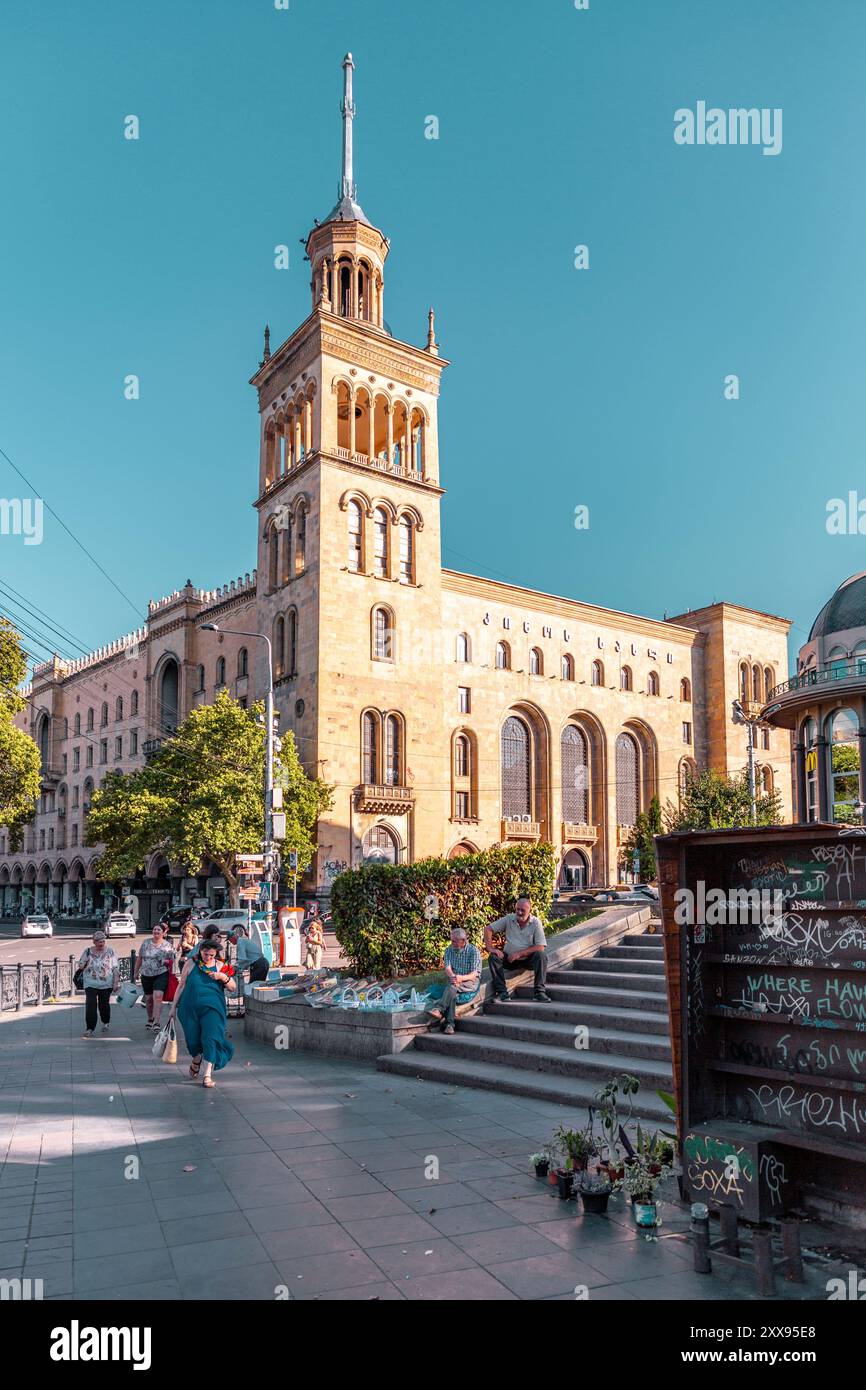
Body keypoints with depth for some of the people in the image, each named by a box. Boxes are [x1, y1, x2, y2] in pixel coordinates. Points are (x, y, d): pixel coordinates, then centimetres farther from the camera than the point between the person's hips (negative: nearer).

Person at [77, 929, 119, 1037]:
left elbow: (116, 968, 1)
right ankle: (90, 1028, -6)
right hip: (90, 983, 0)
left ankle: (105, 1023, 33)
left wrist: (116, 982, -5)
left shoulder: (110, 951, -1)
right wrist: (84, 963, -13)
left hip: (106, 984, 0)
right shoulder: (88, 951, 2)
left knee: (104, 1004, 9)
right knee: (90, 1005, -10)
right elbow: (80, 966, 11)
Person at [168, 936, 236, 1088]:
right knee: (193, 1040, 7)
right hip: (190, 1007, 1)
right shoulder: (191, 963, 4)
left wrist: (223, 977, -14)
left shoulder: (220, 966, 4)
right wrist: (173, 1006, 10)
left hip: (212, 1008, -1)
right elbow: (181, 985, 10)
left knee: (210, 1038, -15)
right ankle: (196, 1060, 41)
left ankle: (207, 1074, -12)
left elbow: (233, 988, 4)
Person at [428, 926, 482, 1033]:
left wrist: (461, 978, -33)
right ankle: (449, 1024, -43)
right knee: (452, 994, -32)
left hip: (471, 982, -3)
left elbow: (474, 974, -13)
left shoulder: (474, 951, -6)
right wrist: (452, 976, -29)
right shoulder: (449, 950, 9)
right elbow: (447, 968, -5)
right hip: (455, 981, 4)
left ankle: (439, 1009, -50)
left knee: (452, 986, -35)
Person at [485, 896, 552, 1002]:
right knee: (493, 957, -23)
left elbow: (541, 947, -16)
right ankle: (502, 992, -24)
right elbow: (488, 929, -1)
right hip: (509, 959, 2)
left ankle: (539, 991, -26)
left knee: (541, 956, -30)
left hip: (528, 959, -2)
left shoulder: (535, 923, -8)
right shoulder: (509, 919, -3)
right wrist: (490, 948, -16)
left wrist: (519, 954, -21)